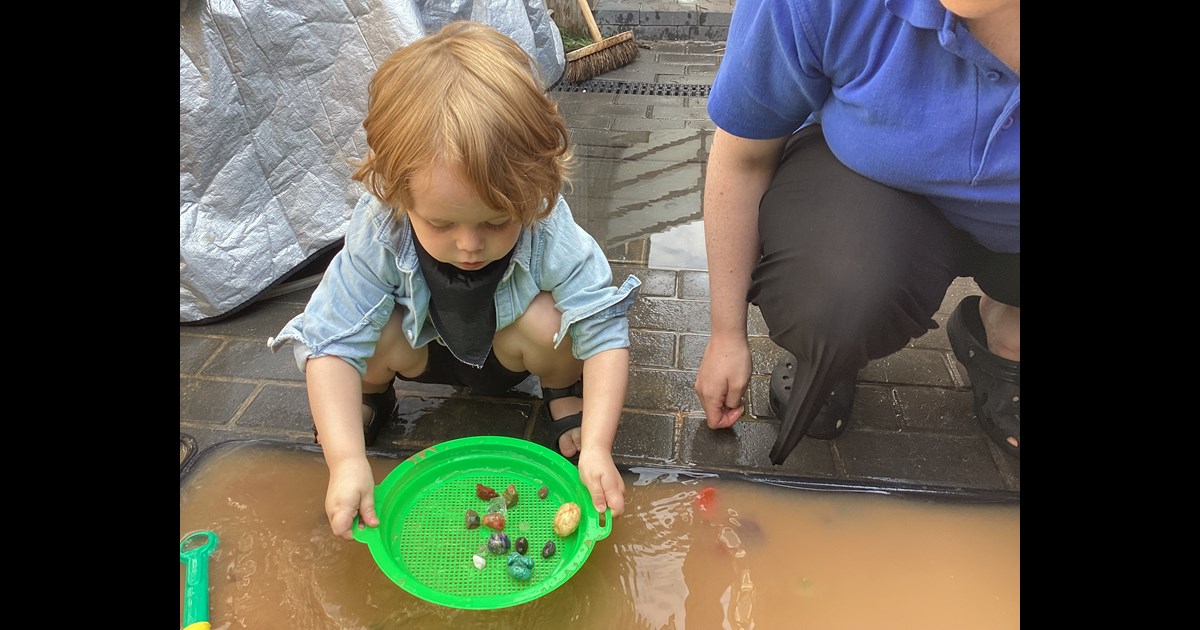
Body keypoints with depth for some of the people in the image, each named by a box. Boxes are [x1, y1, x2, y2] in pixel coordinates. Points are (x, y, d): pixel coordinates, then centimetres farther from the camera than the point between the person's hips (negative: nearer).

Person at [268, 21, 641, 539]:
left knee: (546, 321, -32)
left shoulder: (549, 231, -36)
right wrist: (346, 461, -39)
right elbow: (333, 342, -29)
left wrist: (597, 447, -40)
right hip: (428, 350, 1)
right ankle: (371, 397, 8)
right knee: (375, 334, -28)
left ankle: (564, 392, 2)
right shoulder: (377, 233, -33)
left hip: (509, 352, -1)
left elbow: (604, 331, -31)